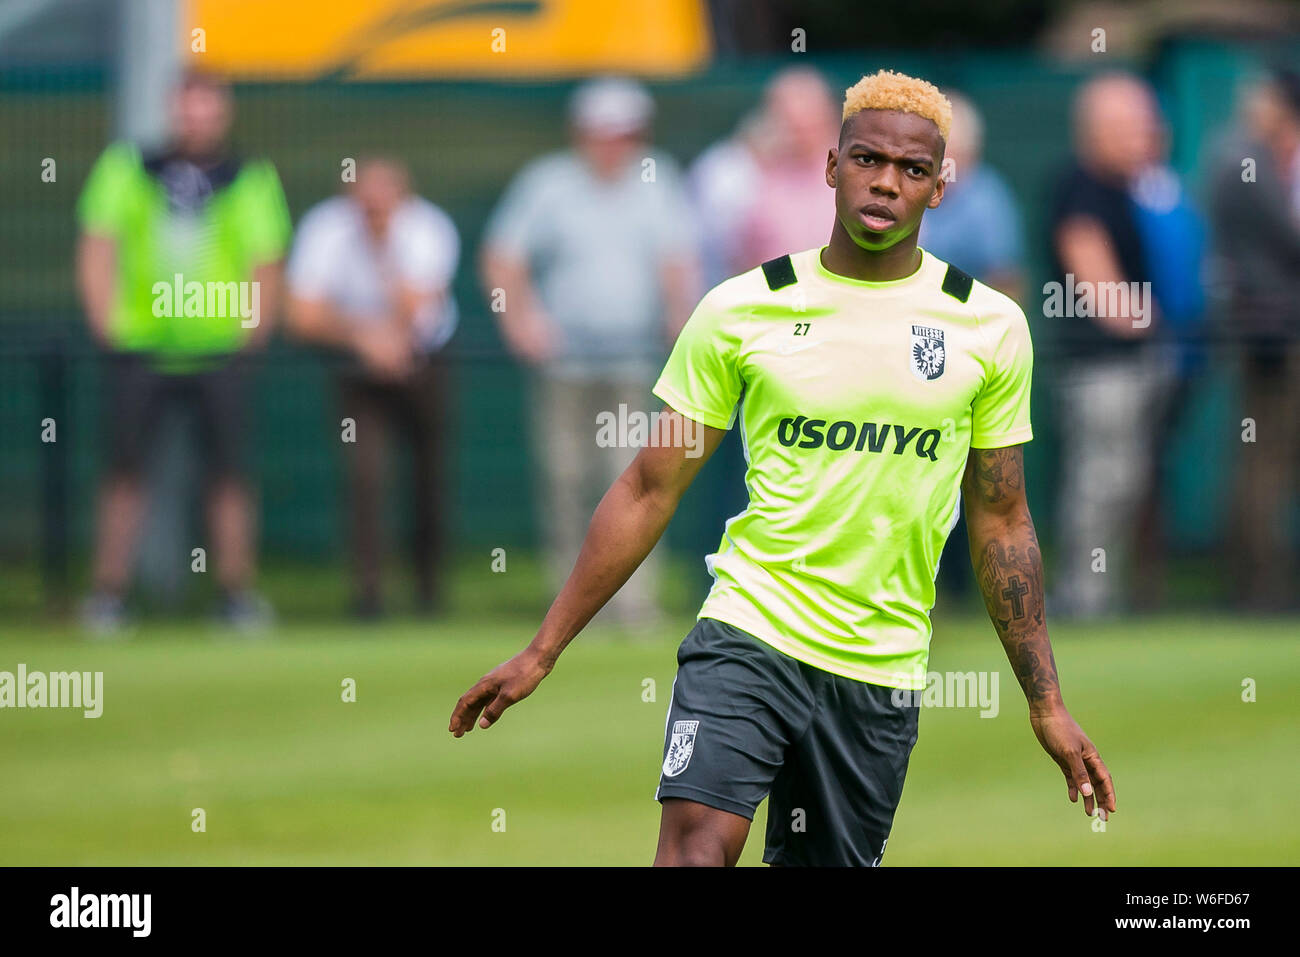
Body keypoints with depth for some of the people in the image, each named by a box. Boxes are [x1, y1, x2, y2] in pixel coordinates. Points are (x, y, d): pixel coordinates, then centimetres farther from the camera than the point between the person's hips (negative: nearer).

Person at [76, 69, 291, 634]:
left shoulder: (251, 182, 6)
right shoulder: (125, 171, 7)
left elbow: (266, 265, 7)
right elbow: (97, 251, 6)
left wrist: (250, 330, -2)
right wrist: (107, 323, -2)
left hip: (219, 354, 0)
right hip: (139, 350, 0)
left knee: (229, 473, -2)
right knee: (124, 469, -1)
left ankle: (236, 589, 7)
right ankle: (107, 592, 4)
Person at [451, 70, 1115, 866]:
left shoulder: (991, 328, 4)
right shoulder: (742, 309, 0)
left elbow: (1001, 523, 12)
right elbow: (649, 490, 5)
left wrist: (1047, 704, 11)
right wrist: (541, 653, 2)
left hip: (883, 671, 2)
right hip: (748, 629, -2)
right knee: (697, 844, -22)